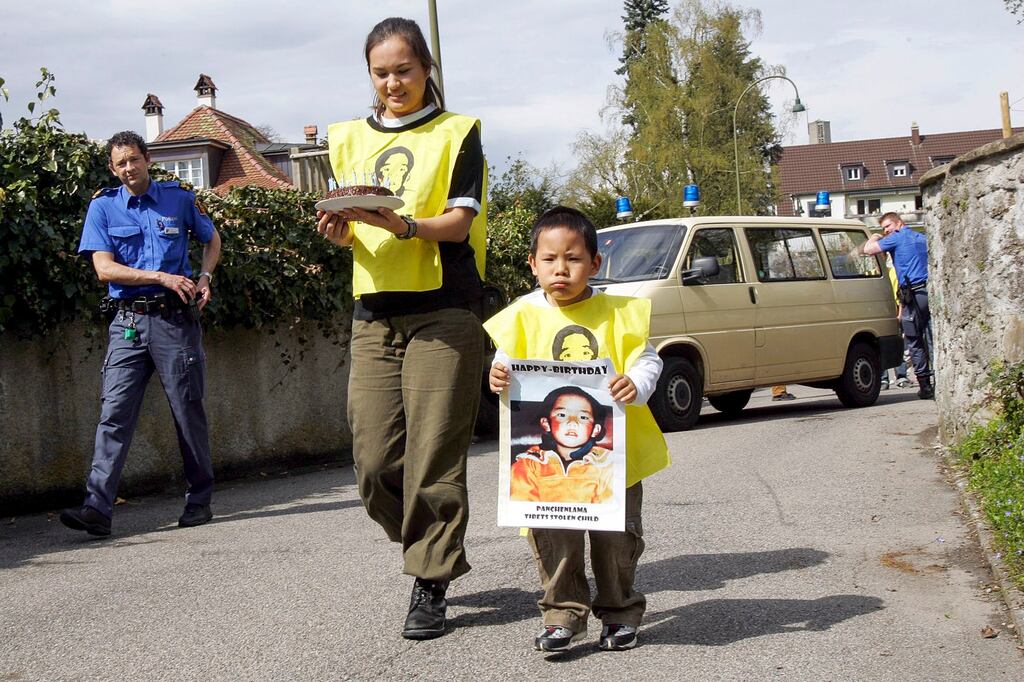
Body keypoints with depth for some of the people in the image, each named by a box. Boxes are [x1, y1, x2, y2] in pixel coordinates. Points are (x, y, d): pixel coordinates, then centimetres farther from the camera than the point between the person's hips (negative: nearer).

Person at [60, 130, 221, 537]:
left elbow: (211, 240, 23)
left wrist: (204, 278, 5)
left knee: (189, 411, 4)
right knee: (114, 413, -8)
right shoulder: (103, 207, 5)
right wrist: (162, 277, -12)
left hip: (176, 319, 0)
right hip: (128, 322, 0)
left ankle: (199, 502, 17)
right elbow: (104, 268, -5)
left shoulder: (179, 198, 7)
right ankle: (98, 507, -12)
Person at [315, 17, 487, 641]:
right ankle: (436, 550, 22)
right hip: (374, 313, 4)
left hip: (442, 311, -4)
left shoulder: (456, 133, 5)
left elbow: (459, 223, -5)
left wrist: (402, 225, -23)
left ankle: (430, 586, 1)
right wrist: (339, 231, -6)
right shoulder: (350, 139, 18)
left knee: (433, 458, -7)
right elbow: (347, 225, 18)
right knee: (375, 462, -1)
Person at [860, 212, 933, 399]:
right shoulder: (922, 239, 21)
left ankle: (925, 386, 0)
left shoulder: (897, 238, 0)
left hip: (914, 294, -6)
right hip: (930, 291, 6)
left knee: (915, 343, 1)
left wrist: (873, 238, 13)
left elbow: (867, 250, -8)